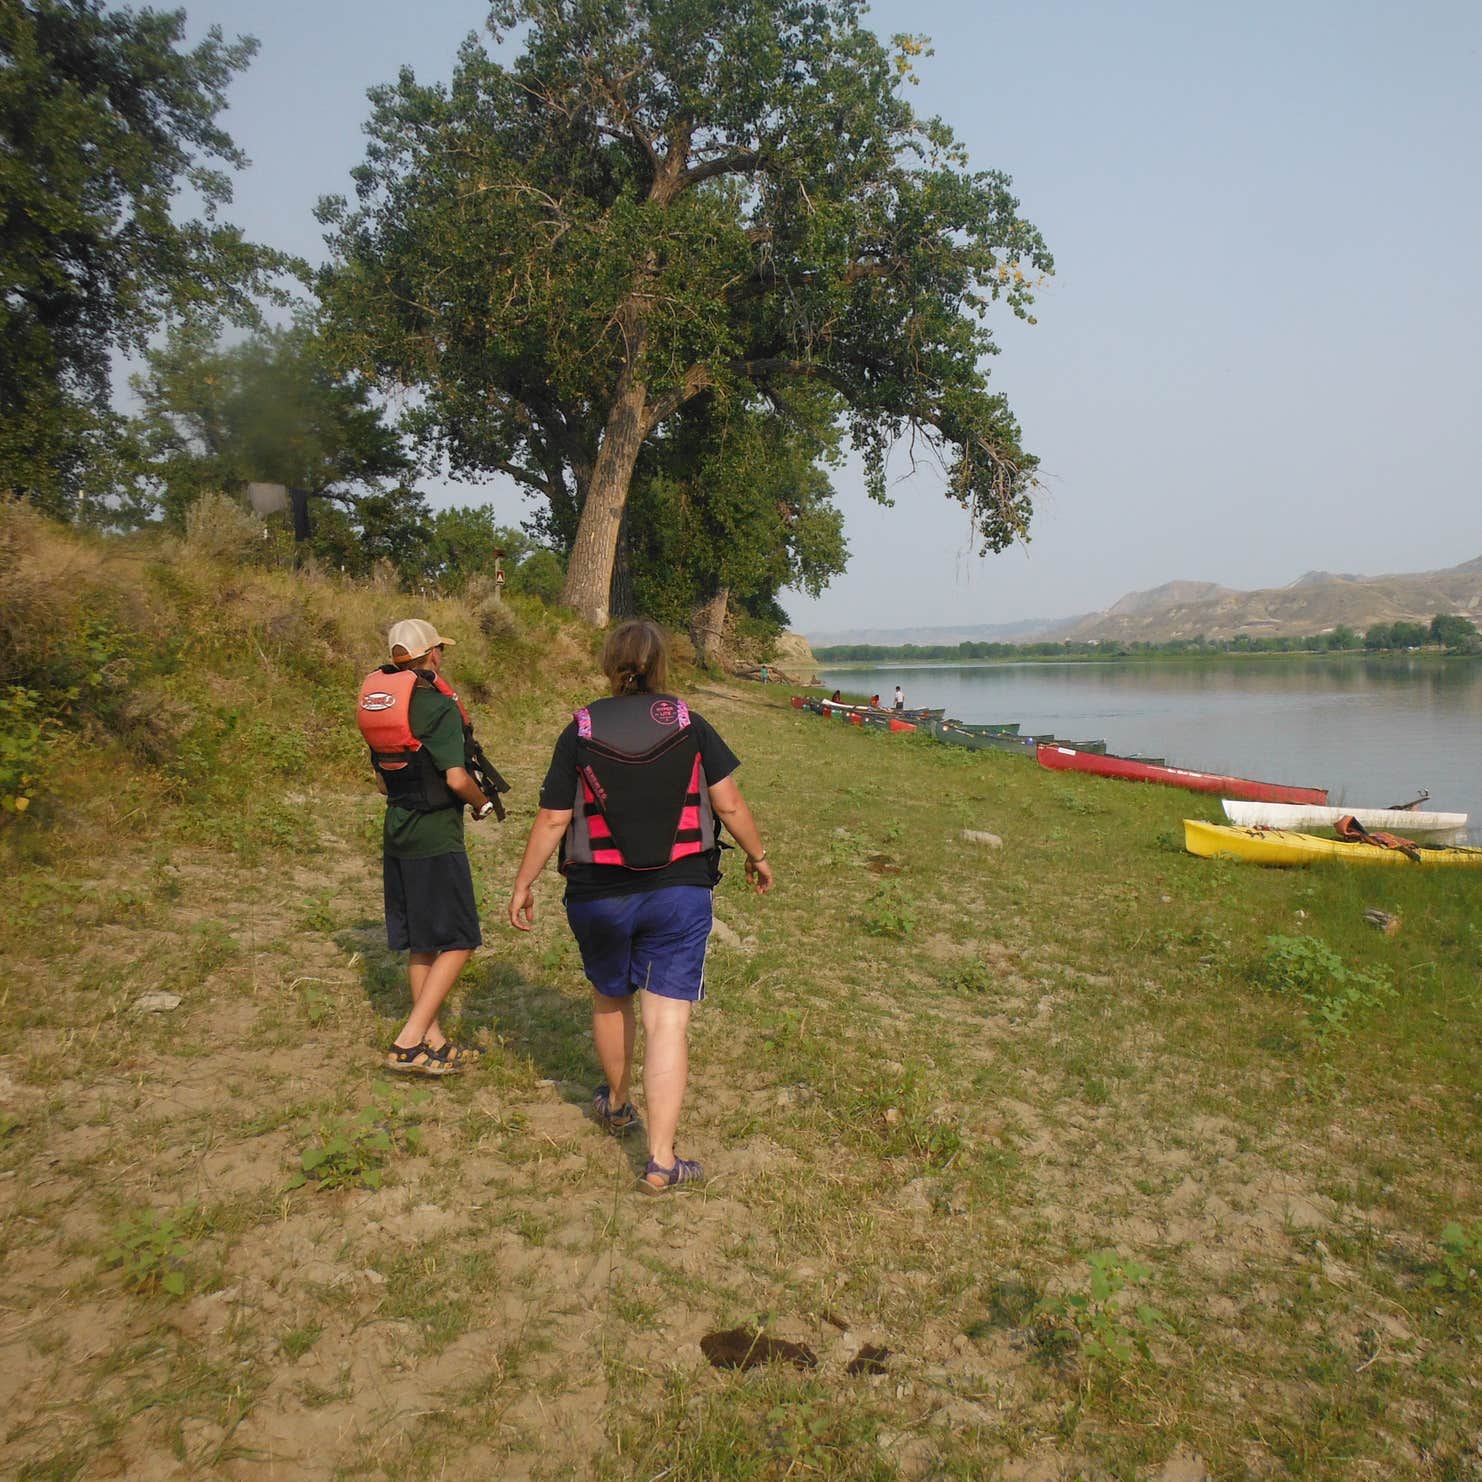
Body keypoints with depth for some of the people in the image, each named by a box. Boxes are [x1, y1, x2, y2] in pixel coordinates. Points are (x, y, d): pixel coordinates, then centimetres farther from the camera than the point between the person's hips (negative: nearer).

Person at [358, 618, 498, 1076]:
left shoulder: (380, 702, 10)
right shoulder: (439, 706, -16)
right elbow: (456, 778, -21)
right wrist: (482, 804, -2)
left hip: (396, 832, 8)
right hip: (436, 837, -8)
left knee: (420, 944, 15)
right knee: (457, 943, 0)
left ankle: (434, 1040, 25)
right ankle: (409, 1043, -4)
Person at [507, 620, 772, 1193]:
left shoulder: (580, 733, -4)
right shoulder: (690, 726, -3)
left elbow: (551, 821, -4)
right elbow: (730, 805, -2)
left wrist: (523, 884, 8)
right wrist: (758, 856, 14)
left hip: (598, 897, 1)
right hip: (680, 893, 0)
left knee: (610, 999, 24)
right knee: (667, 1021, 1)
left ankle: (616, 1103, 46)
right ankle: (661, 1162, 0)